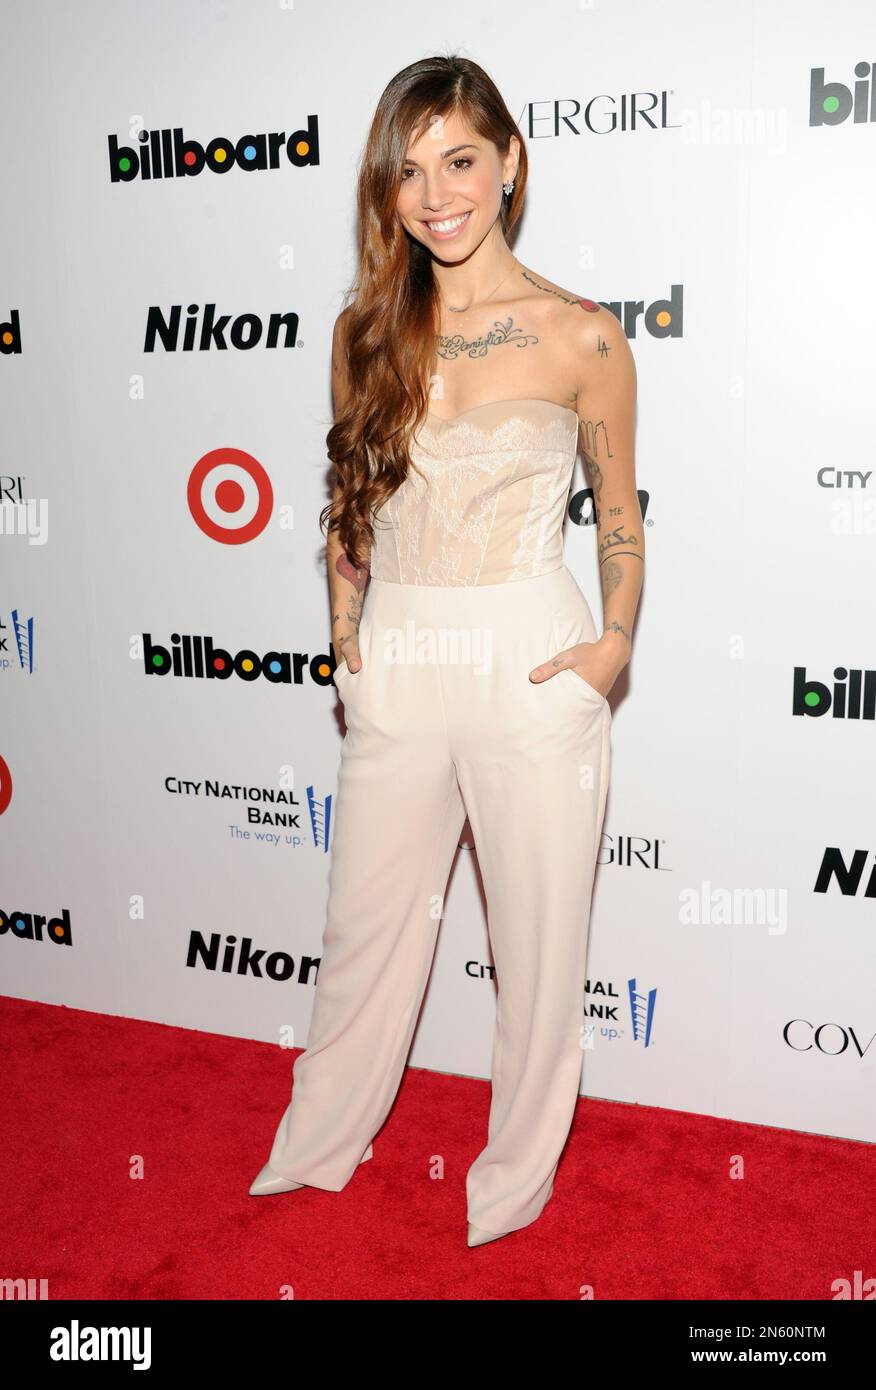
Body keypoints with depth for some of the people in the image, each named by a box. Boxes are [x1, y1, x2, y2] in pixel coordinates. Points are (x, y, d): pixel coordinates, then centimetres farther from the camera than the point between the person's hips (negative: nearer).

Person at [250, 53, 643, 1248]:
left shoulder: (584, 338, -5)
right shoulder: (369, 331, 5)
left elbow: (620, 512, 4)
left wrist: (615, 639, -7)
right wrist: (346, 635, 7)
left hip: (530, 674, -3)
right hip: (396, 675, 3)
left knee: (539, 946, 11)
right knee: (367, 931, 17)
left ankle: (518, 1172, 35)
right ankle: (319, 1147, 41)